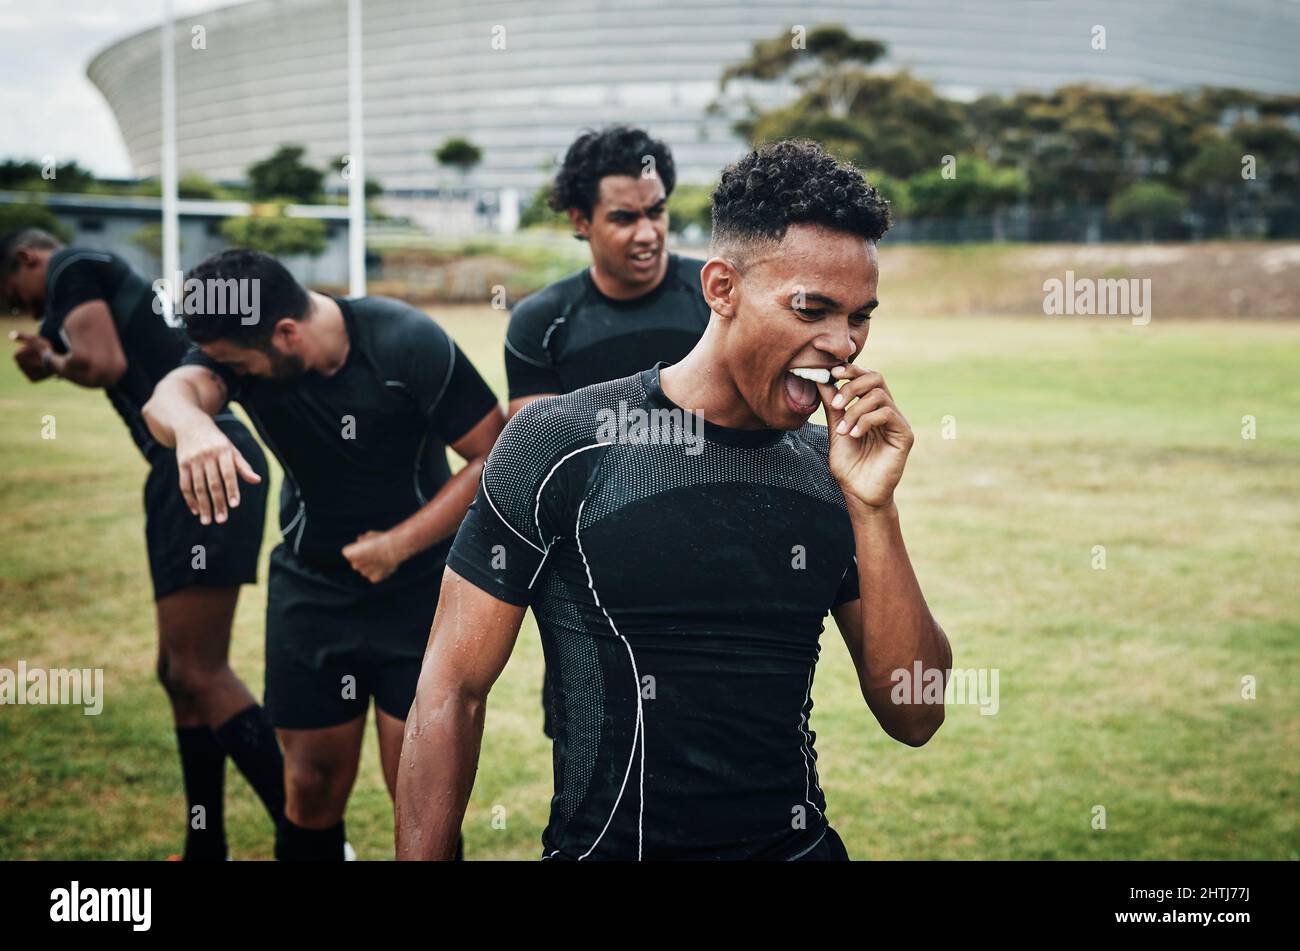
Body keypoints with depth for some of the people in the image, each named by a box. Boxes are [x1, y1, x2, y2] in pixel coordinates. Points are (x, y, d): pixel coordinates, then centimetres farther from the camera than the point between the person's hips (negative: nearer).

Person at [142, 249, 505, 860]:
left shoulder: (408, 345, -20)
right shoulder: (234, 343, -11)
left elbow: (497, 456, -16)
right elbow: (173, 394, -32)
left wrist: (399, 543, -19)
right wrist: (190, 425, -57)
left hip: (420, 587, -3)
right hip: (310, 586, 3)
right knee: (315, 783, 7)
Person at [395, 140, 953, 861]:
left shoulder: (832, 472, -1)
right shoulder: (563, 445, -11)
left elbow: (913, 717, -4)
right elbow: (453, 691, -9)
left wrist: (872, 508, -14)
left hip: (799, 843, 4)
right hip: (607, 843, -3)